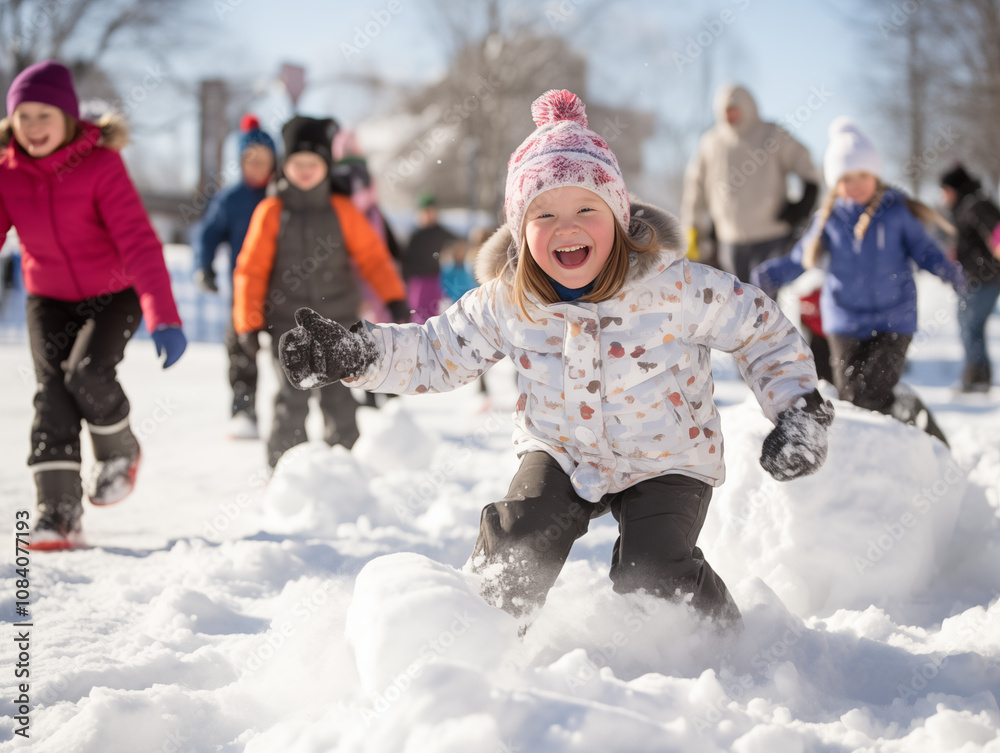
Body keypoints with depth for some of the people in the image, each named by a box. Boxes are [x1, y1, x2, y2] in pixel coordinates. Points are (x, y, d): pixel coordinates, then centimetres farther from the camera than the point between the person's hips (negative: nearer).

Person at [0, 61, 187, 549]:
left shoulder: (101, 165, -20)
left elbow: (138, 242, -28)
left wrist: (165, 318, -39)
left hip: (114, 293, -3)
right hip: (49, 298, 4)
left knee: (86, 371, -24)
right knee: (51, 391, -11)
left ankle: (119, 452, 6)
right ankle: (57, 511, -7)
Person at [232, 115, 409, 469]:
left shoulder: (341, 210, 3)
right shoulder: (271, 212, -1)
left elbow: (373, 256, 6)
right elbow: (251, 270, 1)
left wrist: (395, 300, 0)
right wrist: (249, 324, -1)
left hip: (337, 320, 2)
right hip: (288, 323, -2)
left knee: (339, 397, 4)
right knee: (292, 398, -7)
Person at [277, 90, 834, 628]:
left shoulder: (673, 286, -24)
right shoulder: (505, 304, -16)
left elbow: (763, 329, -11)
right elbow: (435, 354, -3)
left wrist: (798, 411, -19)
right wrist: (351, 354, -18)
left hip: (665, 460, -2)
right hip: (563, 454, 3)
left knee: (652, 578, -18)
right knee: (512, 552, -15)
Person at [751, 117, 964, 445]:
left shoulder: (897, 212, -3)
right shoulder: (829, 219, 2)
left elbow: (923, 249, 1)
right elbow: (800, 258, 6)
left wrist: (948, 270, -19)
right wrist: (769, 275, -11)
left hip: (893, 320, -3)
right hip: (846, 322, 3)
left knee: (872, 396, -14)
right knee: (850, 400, 4)